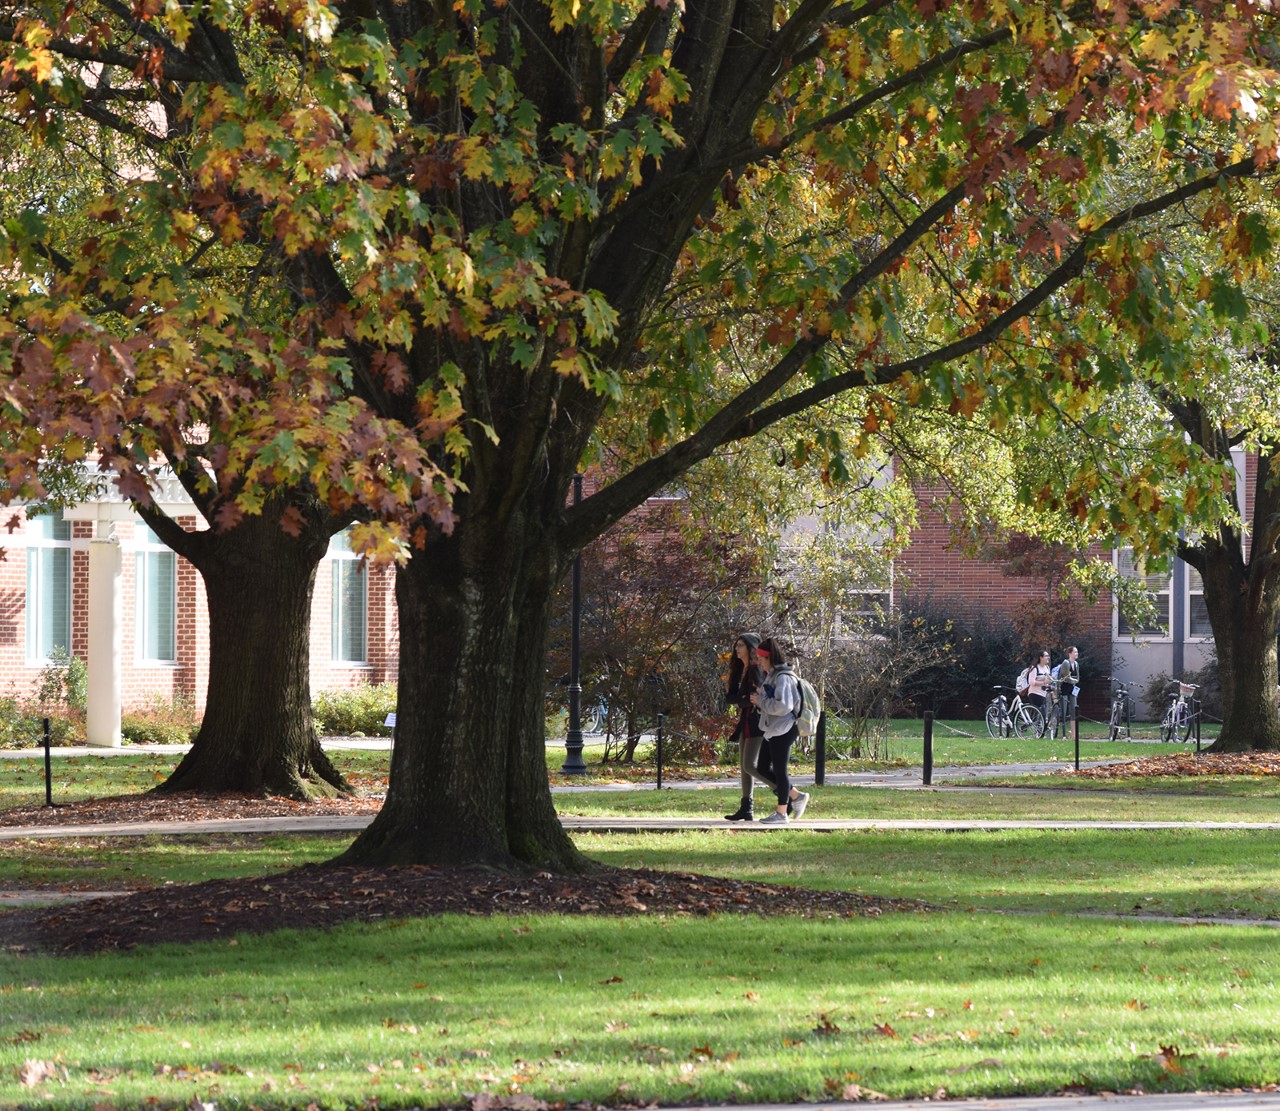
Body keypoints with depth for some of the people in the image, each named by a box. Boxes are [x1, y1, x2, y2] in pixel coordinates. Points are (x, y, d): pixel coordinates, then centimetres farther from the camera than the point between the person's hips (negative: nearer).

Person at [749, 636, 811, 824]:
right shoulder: (769, 675, 13)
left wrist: (760, 701, -16)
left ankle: (781, 813, 4)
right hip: (772, 729, 10)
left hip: (783, 729, -10)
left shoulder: (783, 678, -17)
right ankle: (795, 796, 21)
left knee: (779, 770, -3)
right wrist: (759, 699, 4)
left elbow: (783, 706, -26)